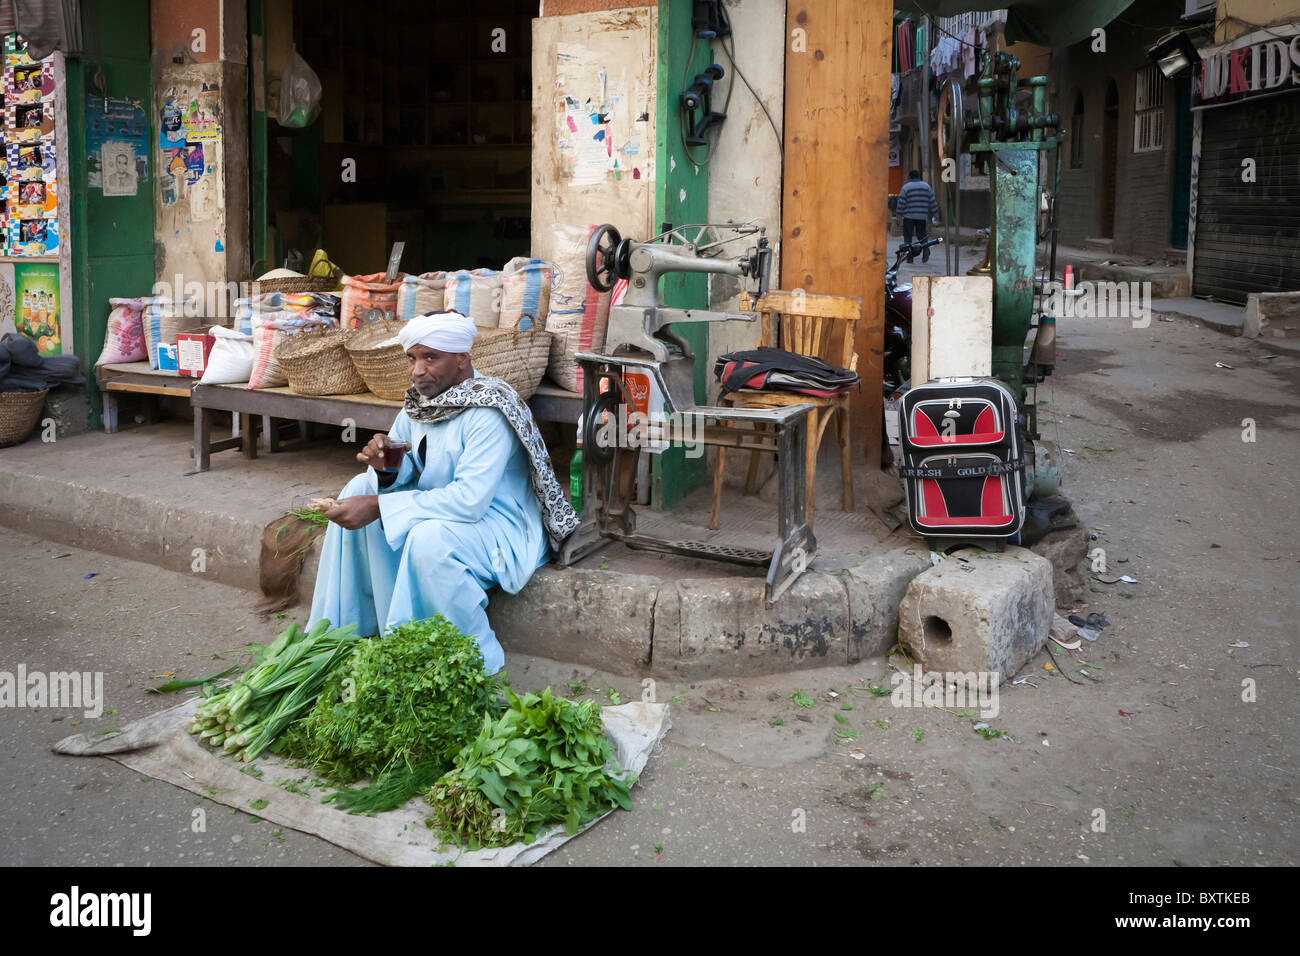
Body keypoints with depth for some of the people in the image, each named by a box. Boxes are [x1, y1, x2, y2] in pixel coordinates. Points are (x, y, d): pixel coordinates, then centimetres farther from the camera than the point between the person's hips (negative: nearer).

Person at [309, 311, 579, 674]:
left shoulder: (489, 411, -24)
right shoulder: (419, 403, 3)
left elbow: (469, 500, -32)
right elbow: (405, 478, 7)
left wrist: (378, 506, -30)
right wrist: (386, 468, -19)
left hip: (501, 526, -9)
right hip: (441, 511, 9)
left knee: (429, 538, -35)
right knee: (362, 487, -1)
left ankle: (479, 664, -17)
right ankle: (342, 627, 6)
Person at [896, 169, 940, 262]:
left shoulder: (906, 187, -2)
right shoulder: (926, 186, 8)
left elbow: (901, 203, -4)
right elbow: (932, 201, 8)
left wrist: (899, 215, 4)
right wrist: (935, 214, 15)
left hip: (909, 216, -3)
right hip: (922, 216, 3)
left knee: (908, 236, 5)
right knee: (921, 235, 10)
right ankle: (926, 249, -15)